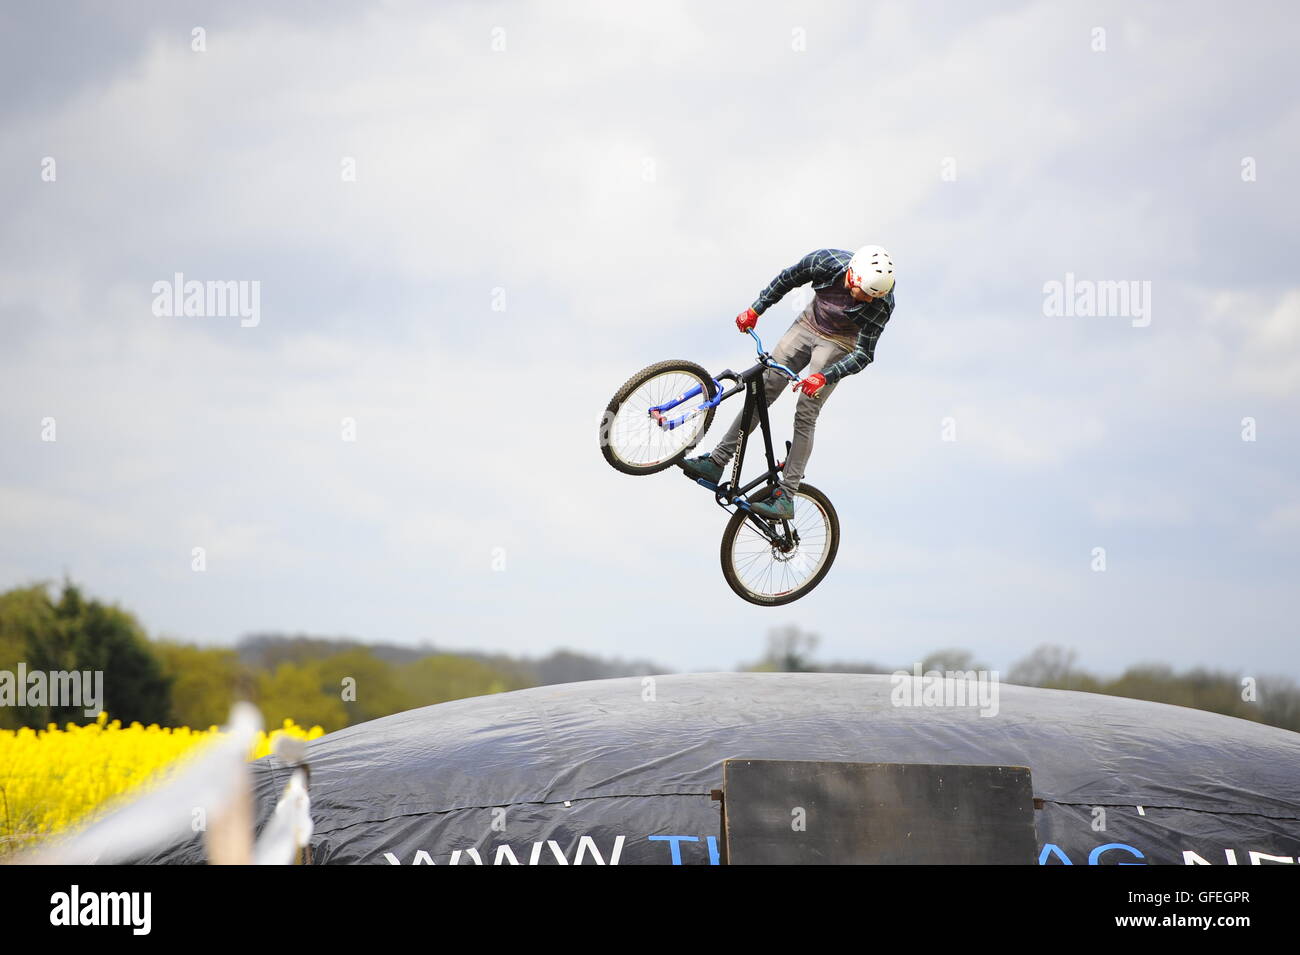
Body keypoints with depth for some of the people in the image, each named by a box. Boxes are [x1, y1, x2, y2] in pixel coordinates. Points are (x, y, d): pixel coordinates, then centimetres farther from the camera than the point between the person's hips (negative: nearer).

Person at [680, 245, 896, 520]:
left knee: (805, 414, -13)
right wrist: (755, 309, -4)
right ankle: (717, 461, 2)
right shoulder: (826, 261, -24)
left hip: (839, 343, -4)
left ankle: (786, 497, -13)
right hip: (808, 325, 4)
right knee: (762, 391, -3)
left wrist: (824, 377, -37)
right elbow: (786, 280, -3)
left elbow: (864, 354, -25)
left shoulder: (881, 304, -30)